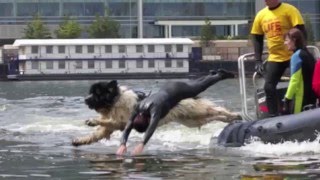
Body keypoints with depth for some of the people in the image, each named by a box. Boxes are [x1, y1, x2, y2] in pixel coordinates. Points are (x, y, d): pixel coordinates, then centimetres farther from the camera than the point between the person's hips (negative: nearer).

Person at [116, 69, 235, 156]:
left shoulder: (154, 108, -46)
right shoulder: (138, 110, -30)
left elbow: (152, 126, -60)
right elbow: (127, 129, -34)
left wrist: (142, 144, -71)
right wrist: (123, 144, -52)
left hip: (177, 91, -6)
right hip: (167, 89, 6)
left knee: (200, 86, 22)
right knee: (194, 85, 34)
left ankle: (219, 75, 49)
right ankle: (211, 75, 63)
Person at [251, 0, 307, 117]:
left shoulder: (289, 10, -10)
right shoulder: (261, 15, 7)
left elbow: (301, 32, -13)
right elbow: (257, 38, 13)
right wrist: (258, 61, 5)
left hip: (293, 56, -5)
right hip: (274, 58, 5)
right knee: (269, 87, -3)